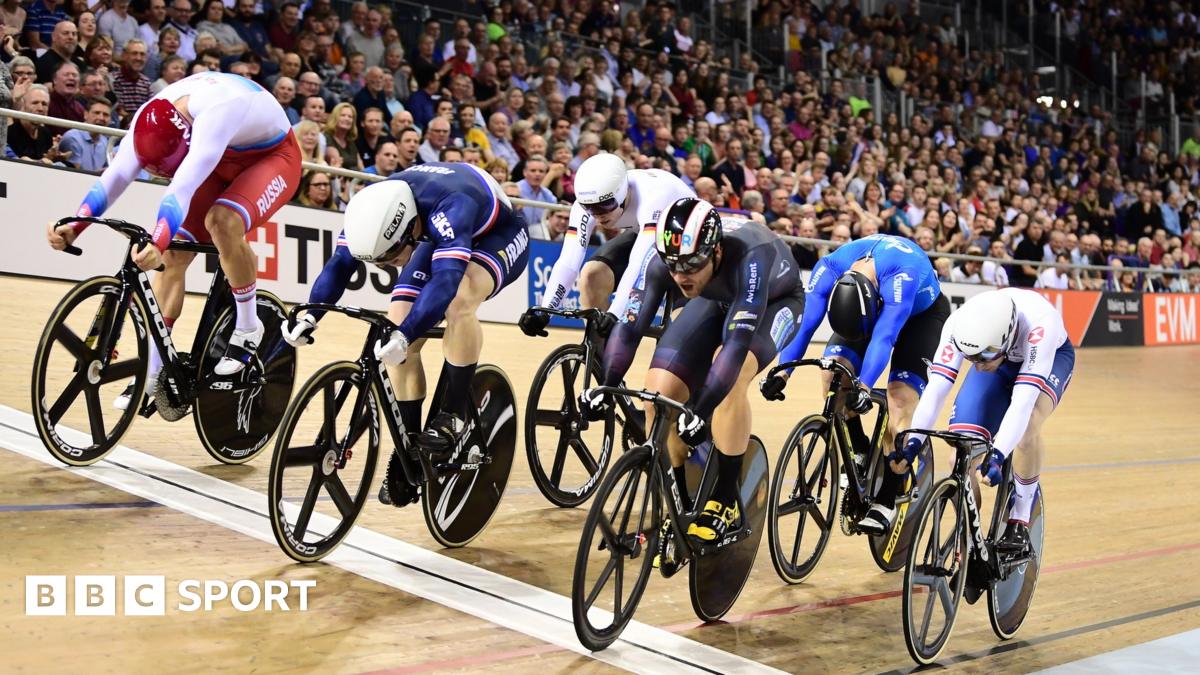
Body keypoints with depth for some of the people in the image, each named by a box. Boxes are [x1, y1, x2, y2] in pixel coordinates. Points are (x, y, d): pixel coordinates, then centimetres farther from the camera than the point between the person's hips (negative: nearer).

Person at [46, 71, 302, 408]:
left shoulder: (217, 109, -41)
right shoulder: (150, 117, -20)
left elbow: (184, 184, -51)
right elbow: (116, 175, -24)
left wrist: (157, 242, -60)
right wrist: (74, 226, -37)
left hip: (273, 155, -6)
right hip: (226, 164, 7)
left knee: (222, 221, -36)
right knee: (173, 256, -8)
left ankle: (248, 328, -13)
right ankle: (152, 371, 3)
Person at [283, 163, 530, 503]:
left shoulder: (449, 208, -42)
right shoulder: (374, 209, -24)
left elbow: (445, 280, -52)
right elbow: (340, 263, -20)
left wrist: (404, 335, -63)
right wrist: (310, 316, -34)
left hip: (500, 236, -6)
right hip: (439, 240, 6)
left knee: (458, 300, -38)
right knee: (398, 328, -12)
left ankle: (455, 413, -21)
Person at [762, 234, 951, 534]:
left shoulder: (901, 274, -42)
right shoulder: (829, 269, -30)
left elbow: (883, 337, -48)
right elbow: (804, 326, -30)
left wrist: (864, 387, -57)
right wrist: (781, 373, -41)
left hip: (923, 313, -4)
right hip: (874, 304, 4)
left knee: (901, 397, -21)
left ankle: (886, 501, -13)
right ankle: (860, 451, -5)